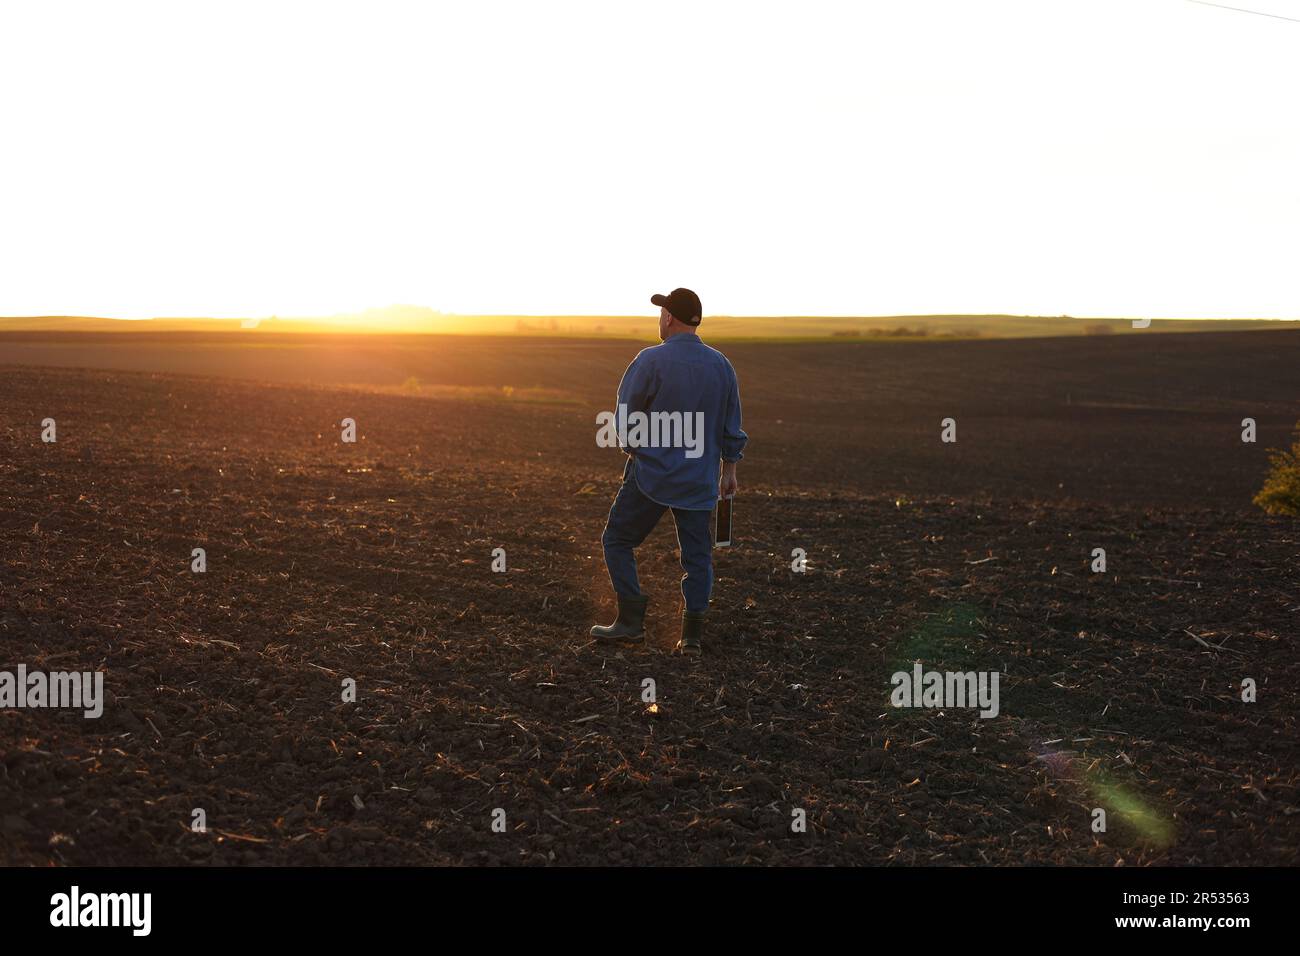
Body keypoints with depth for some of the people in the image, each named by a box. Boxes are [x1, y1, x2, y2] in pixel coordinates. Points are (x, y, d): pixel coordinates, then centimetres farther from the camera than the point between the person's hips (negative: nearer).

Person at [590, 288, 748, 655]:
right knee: (697, 555, 10)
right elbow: (732, 427, 11)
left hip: (651, 473, -5)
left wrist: (632, 449, 12)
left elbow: (625, 417, -7)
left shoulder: (650, 360, -11)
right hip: (700, 480, 5)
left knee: (617, 540, 8)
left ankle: (631, 621, 2)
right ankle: (692, 633, 6)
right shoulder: (721, 365, 5)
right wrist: (729, 469, 20)